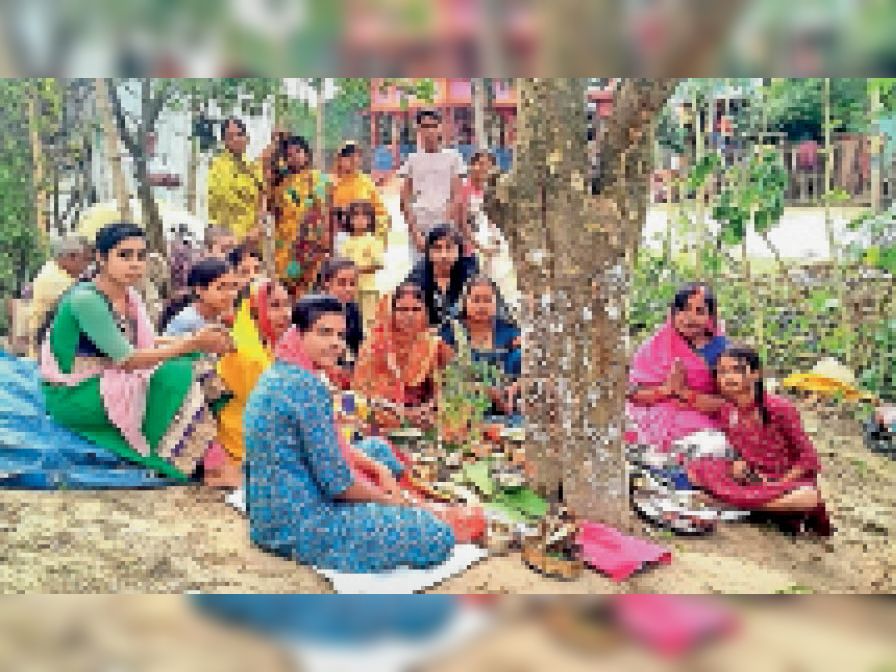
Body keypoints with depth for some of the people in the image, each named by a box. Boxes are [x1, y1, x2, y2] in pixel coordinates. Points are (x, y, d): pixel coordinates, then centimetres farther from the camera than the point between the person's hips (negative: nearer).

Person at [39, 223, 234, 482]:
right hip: (73, 395, -8)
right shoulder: (85, 299, -22)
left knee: (191, 364, -7)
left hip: (109, 384, 8)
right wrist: (192, 343, -27)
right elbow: (126, 359, -25)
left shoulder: (129, 295, 3)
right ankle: (169, 465, -10)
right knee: (175, 376, -21)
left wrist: (194, 341, -12)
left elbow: (142, 344, 1)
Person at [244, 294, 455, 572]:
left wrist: (380, 469, 7)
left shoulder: (276, 374, 9)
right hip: (298, 529, -10)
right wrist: (389, 500, -4)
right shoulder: (307, 386, -21)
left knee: (378, 448, 27)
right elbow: (337, 483, -21)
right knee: (439, 538, -14)